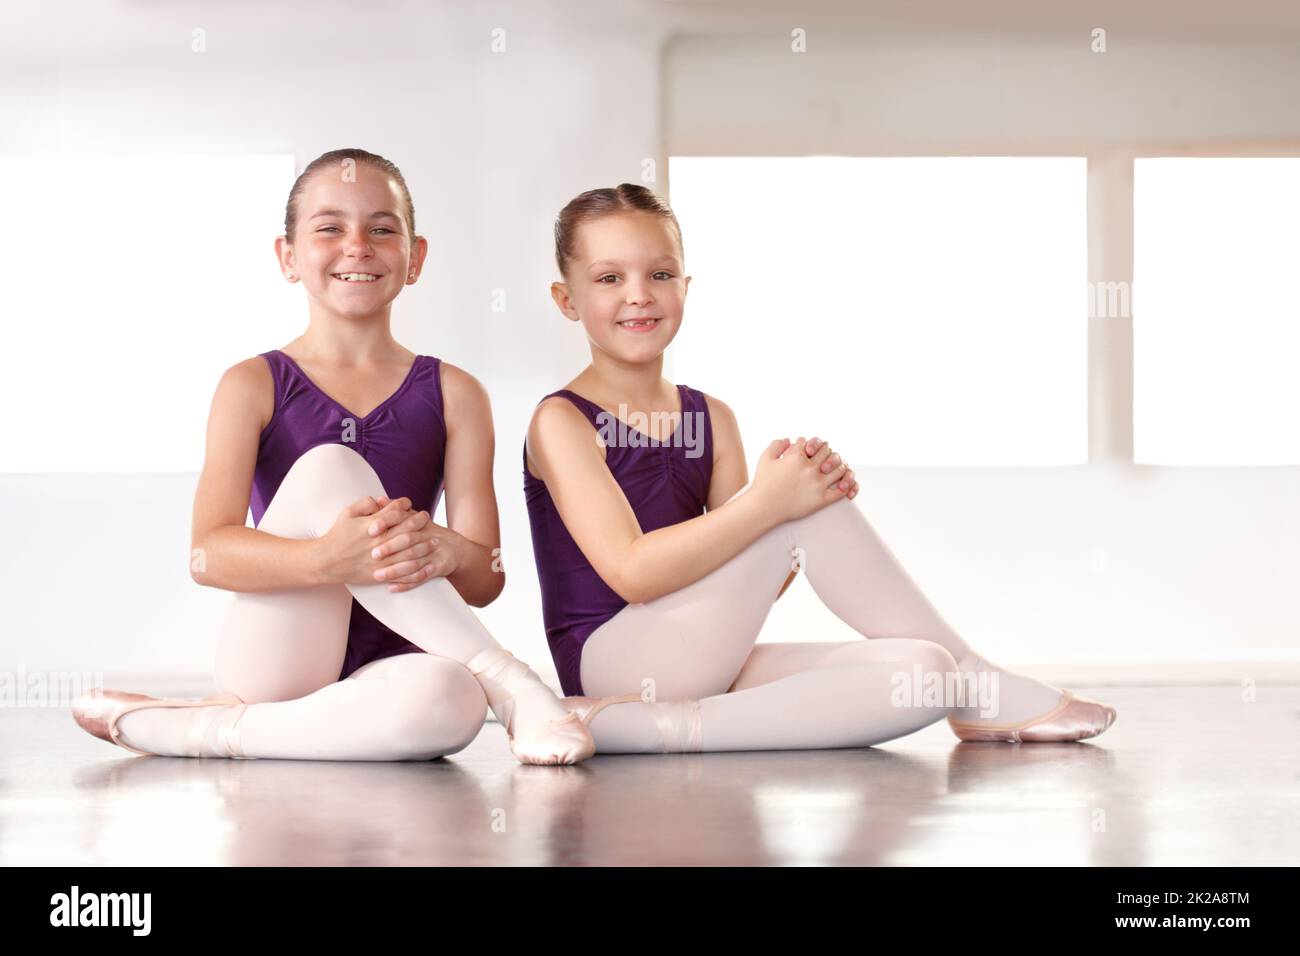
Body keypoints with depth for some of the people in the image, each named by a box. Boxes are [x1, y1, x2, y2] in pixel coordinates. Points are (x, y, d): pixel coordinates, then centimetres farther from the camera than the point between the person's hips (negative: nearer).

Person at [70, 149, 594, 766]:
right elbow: (208, 555, -13)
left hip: (380, 668, 1)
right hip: (277, 663, 0)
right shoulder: (254, 385, 3)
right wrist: (327, 558, -34)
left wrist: (445, 551, -26)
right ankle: (510, 684, -26)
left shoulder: (453, 394, 8)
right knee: (326, 470, -26)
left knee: (447, 705, -38)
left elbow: (485, 581, 1)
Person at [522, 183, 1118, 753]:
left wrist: (818, 499, -10)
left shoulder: (711, 418, 14)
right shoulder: (562, 421, -5)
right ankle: (978, 685, -12)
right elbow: (631, 573, -18)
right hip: (610, 663, -6)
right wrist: (768, 502, -25)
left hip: (707, 664, 6)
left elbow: (747, 585, 9)